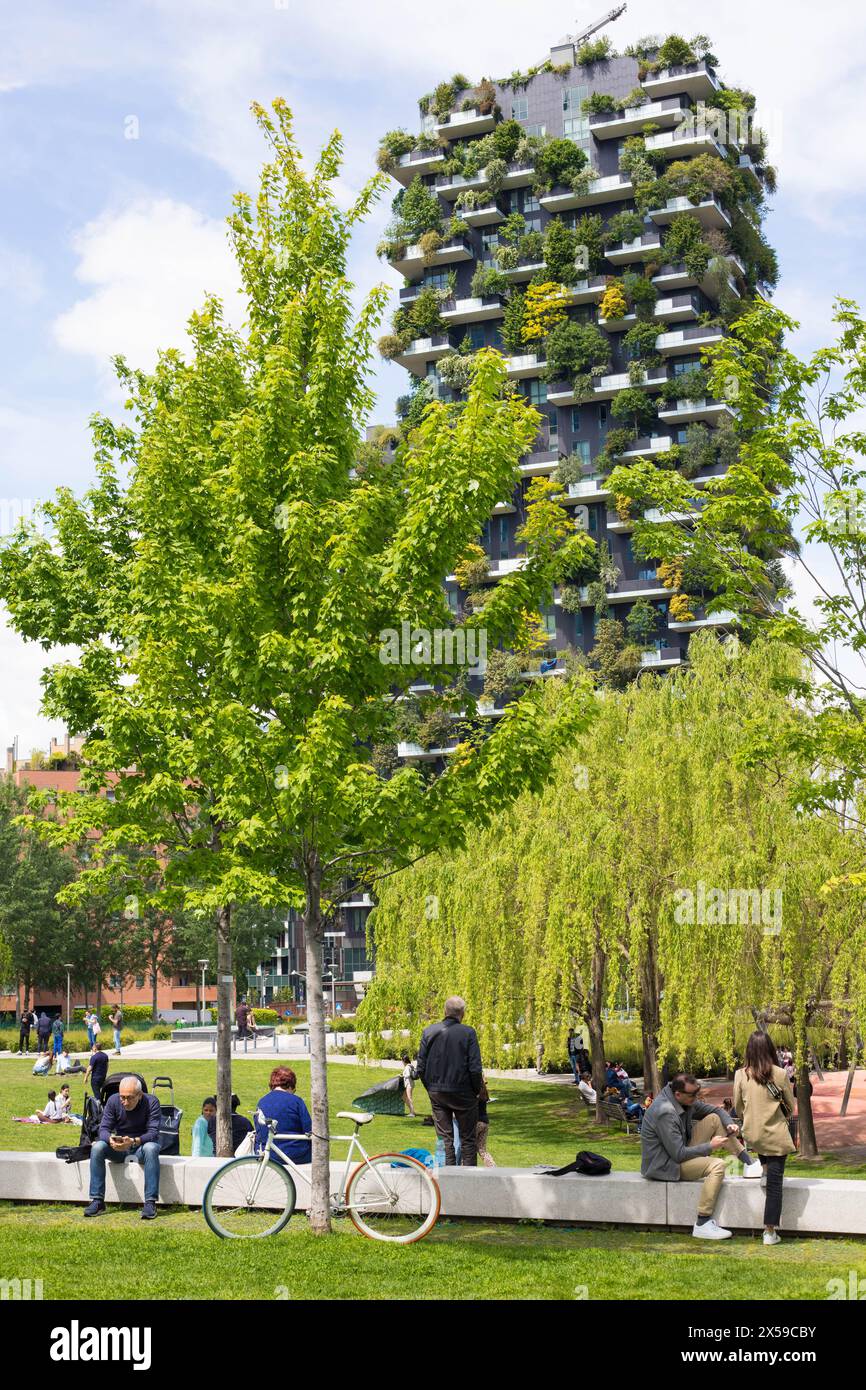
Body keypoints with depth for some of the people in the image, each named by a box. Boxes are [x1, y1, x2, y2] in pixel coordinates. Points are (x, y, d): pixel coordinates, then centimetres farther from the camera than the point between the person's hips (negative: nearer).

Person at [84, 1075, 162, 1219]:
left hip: (142, 1145, -3)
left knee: (151, 1148, -37)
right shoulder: (113, 1101, -7)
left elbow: (153, 1132, -23)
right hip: (118, 1149, 3)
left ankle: (150, 1202, -37)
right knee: (97, 1147, -26)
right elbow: (104, 1128, -10)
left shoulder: (151, 1102, -15)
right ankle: (97, 1201, -23)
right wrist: (110, 1139, -35)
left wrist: (134, 1141, -42)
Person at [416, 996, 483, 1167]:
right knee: (468, 1139, 8)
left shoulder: (428, 1032, 0)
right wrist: (477, 1091, 2)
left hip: (436, 1093, 3)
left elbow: (421, 1068, 1)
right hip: (463, 1093, -3)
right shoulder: (468, 1033, -11)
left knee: (444, 1138, 10)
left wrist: (430, 1088, 13)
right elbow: (475, 1068, -13)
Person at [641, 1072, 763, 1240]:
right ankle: (702, 1224, -25)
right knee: (717, 1165, -27)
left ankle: (749, 1162, 2)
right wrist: (710, 1146, -20)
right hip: (665, 1166, -9)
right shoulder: (665, 1113, -29)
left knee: (714, 1119, 1)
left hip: (679, 1152, 9)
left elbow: (715, 1110, 11)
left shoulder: (687, 1100, -2)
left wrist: (730, 1123, -10)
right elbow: (679, 1155, -28)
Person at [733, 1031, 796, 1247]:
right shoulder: (780, 1074, -10)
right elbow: (790, 1107, 3)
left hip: (752, 1134, 3)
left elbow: (738, 1107, 6)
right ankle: (770, 1231, 2)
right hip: (776, 1136, -2)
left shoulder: (741, 1075, -5)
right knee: (774, 1184, 2)